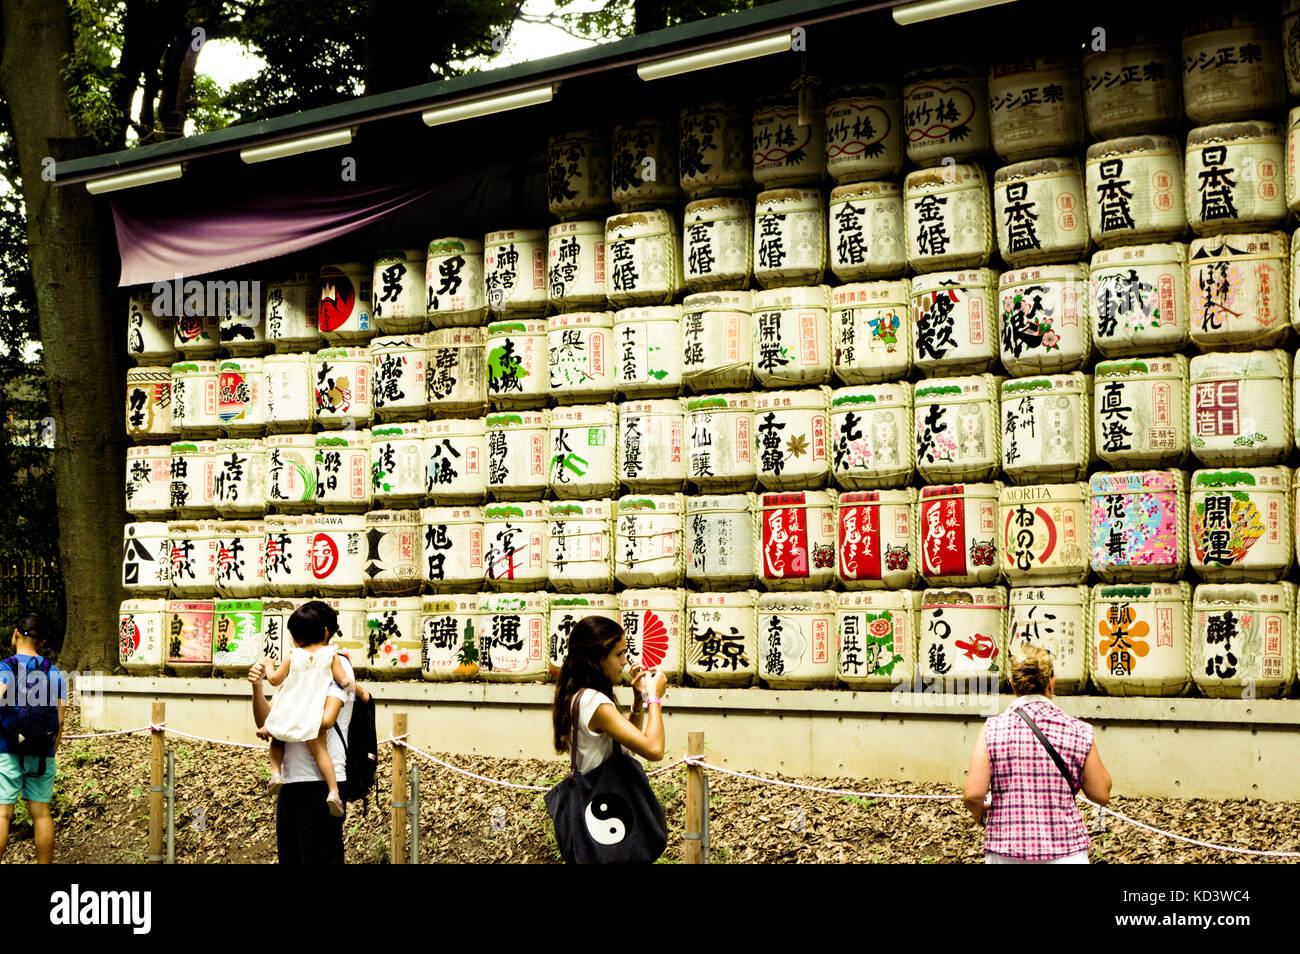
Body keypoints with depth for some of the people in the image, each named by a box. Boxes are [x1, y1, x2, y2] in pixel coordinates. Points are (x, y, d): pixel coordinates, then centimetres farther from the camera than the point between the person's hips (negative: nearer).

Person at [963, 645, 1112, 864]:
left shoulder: (993, 729, -4)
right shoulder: (1078, 731, -3)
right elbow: (1102, 794, 4)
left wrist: (980, 812, 12)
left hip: (1004, 852, 0)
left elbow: (973, 794, -10)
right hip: (1065, 850, 0)